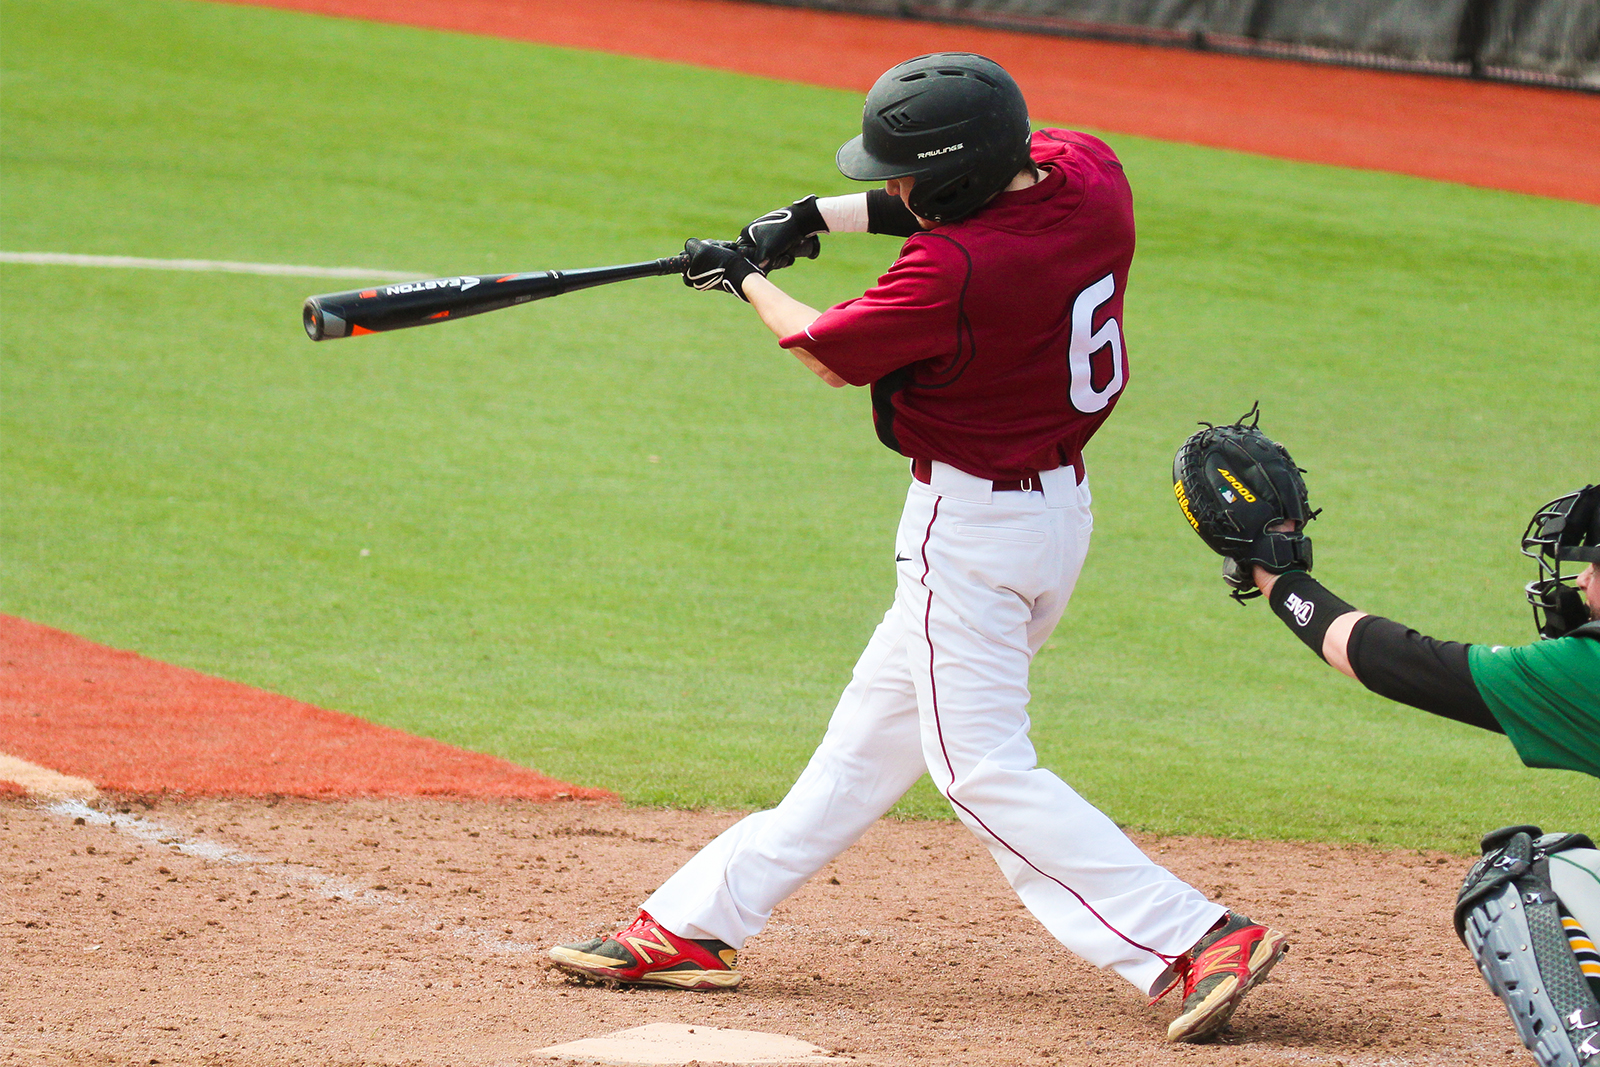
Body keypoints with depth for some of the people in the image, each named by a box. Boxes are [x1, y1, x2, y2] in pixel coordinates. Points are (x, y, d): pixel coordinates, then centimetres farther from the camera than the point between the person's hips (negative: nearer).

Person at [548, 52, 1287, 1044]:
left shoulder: (955, 272, -28)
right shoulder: (1088, 171, -5)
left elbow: (831, 355, -9)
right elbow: (973, 196, 17)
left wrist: (752, 283, 10)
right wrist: (818, 218, 12)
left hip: (972, 521, -10)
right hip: (1060, 502, 10)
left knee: (985, 768, -6)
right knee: (870, 737, 16)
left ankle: (1199, 939, -13)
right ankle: (692, 924, 27)